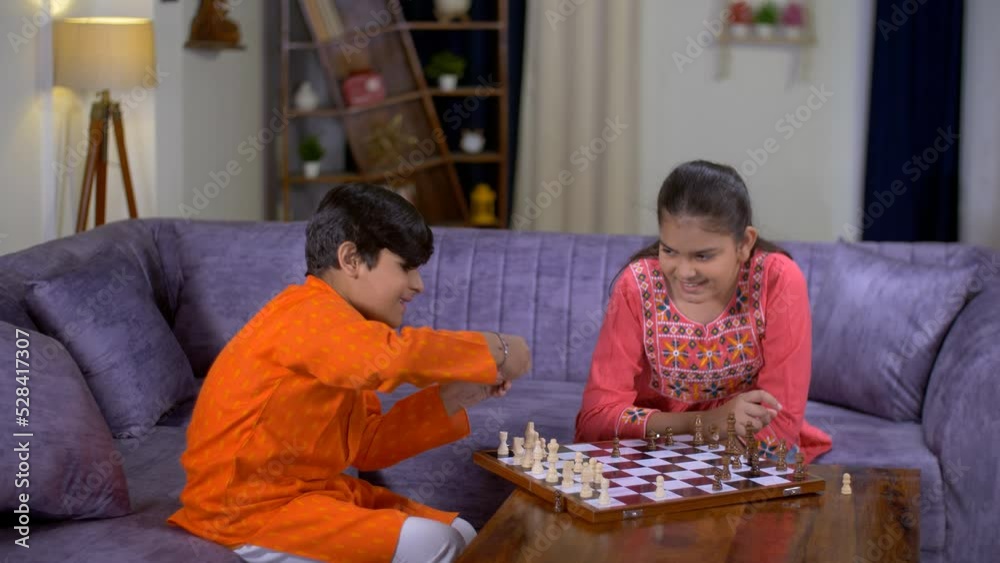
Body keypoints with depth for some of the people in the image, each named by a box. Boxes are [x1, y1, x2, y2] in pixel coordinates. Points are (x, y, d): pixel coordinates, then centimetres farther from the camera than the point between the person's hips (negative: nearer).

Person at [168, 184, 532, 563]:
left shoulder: (339, 328, 14)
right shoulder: (311, 313, -17)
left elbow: (368, 446, 11)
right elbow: (392, 356, -39)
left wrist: (454, 398, 1)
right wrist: (495, 350, -25)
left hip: (311, 491, 10)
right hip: (247, 510, -10)